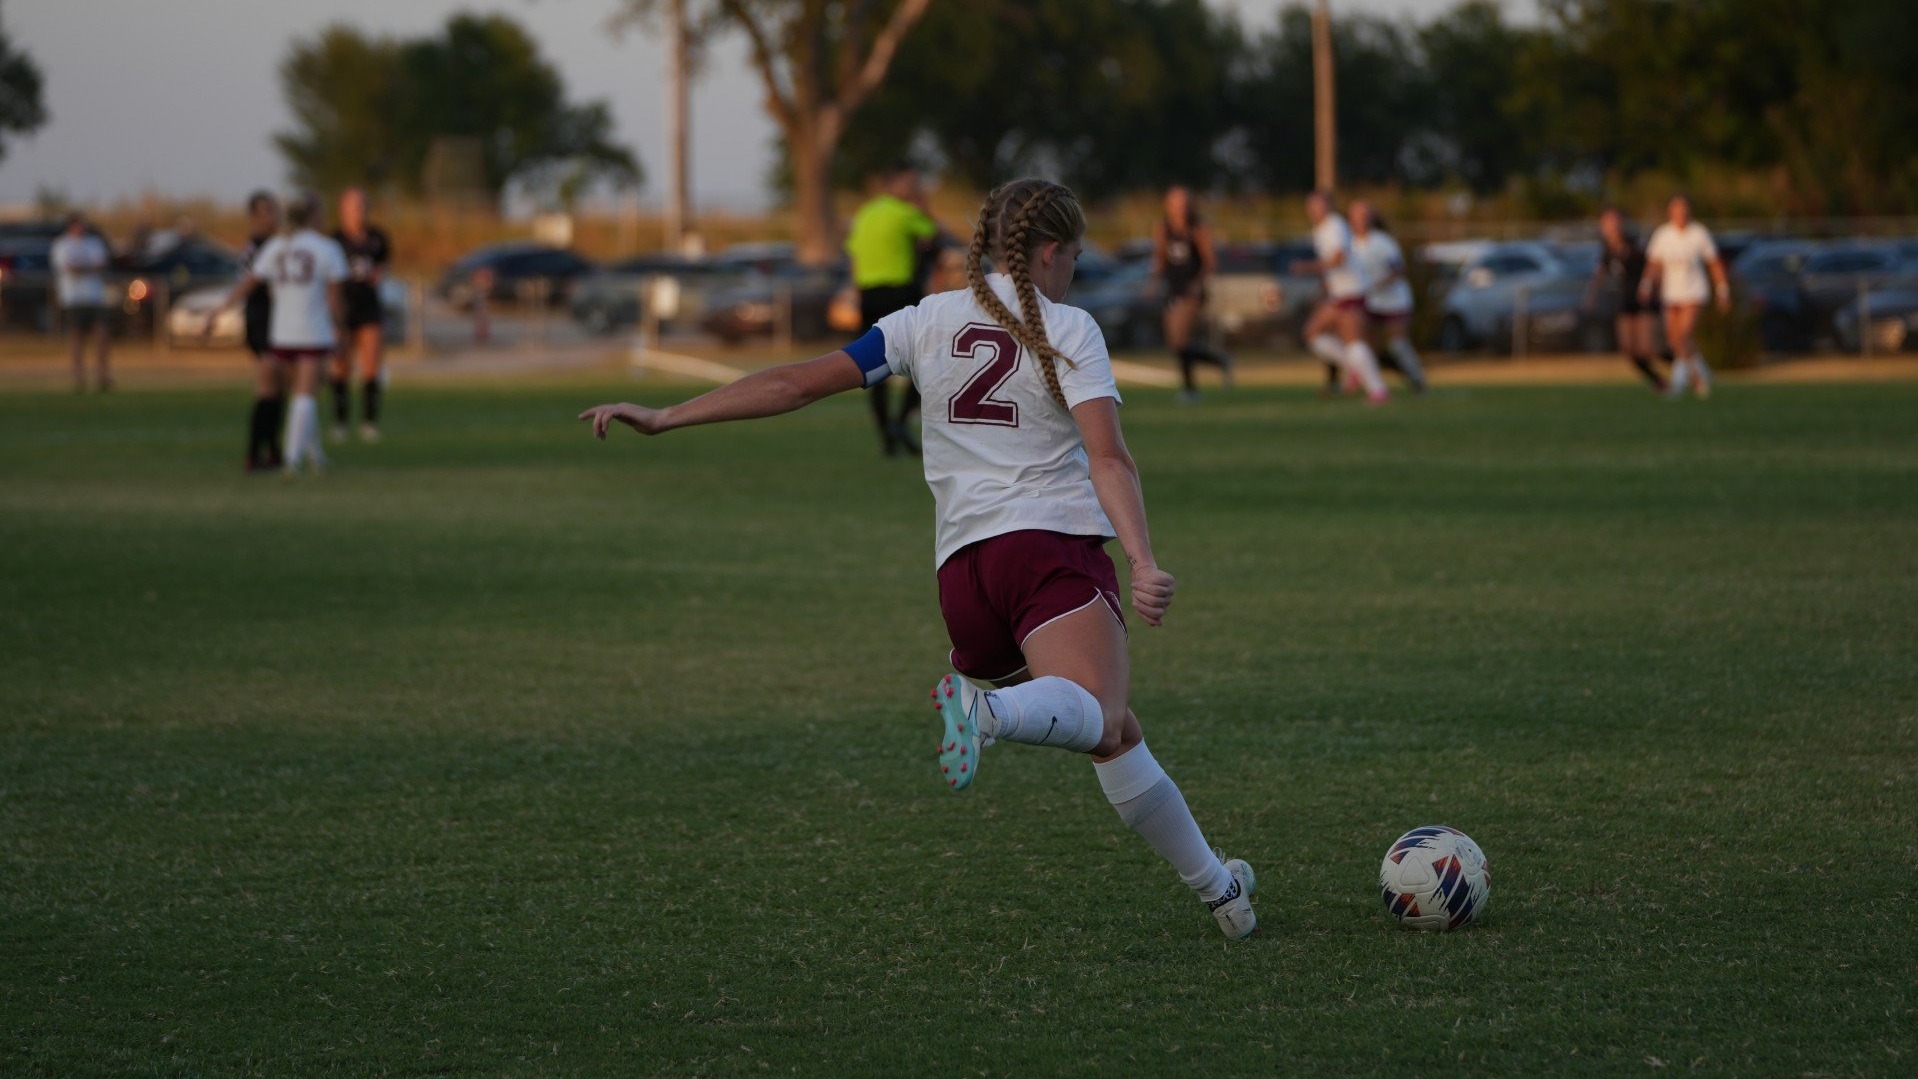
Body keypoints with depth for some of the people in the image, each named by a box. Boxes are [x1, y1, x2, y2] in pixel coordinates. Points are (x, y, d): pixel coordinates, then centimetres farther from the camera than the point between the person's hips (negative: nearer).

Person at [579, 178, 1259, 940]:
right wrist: (1145, 565, -20)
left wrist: (663, 419, 9)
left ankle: (1215, 887, 18)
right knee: (1096, 713, -29)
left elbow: (798, 383, 7)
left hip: (964, 564, 5)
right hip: (1056, 545, -5)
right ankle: (991, 711, -59)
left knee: (1114, 735, 17)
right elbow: (1108, 458, -11)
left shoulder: (931, 321, 14)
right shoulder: (1068, 330, 5)